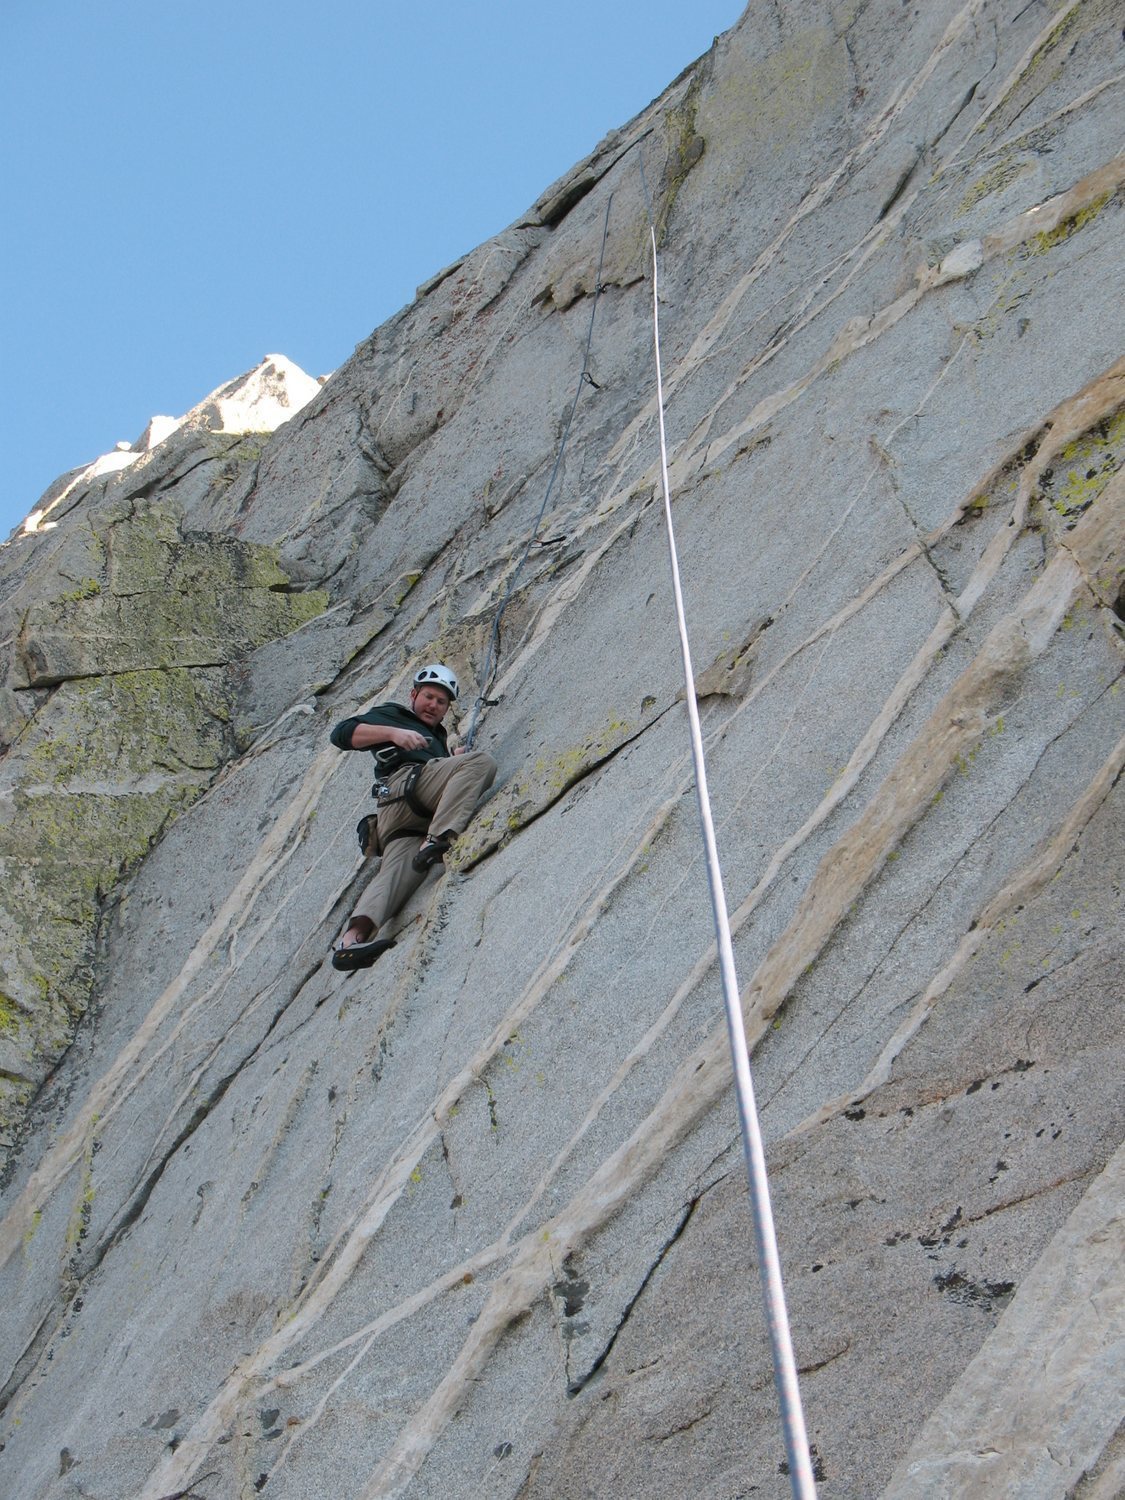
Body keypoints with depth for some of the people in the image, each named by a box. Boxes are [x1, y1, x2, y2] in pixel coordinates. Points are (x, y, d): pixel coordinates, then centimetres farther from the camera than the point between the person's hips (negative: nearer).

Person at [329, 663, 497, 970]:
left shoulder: (438, 738, 47)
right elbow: (342, 734, 9)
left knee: (399, 870, -25)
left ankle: (353, 937, -49)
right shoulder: (390, 714, 26)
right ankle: (436, 840, -39)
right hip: (405, 782, -5)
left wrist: (456, 761, 20)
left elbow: (445, 777, 38)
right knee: (482, 760, -21)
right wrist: (392, 733, -4)